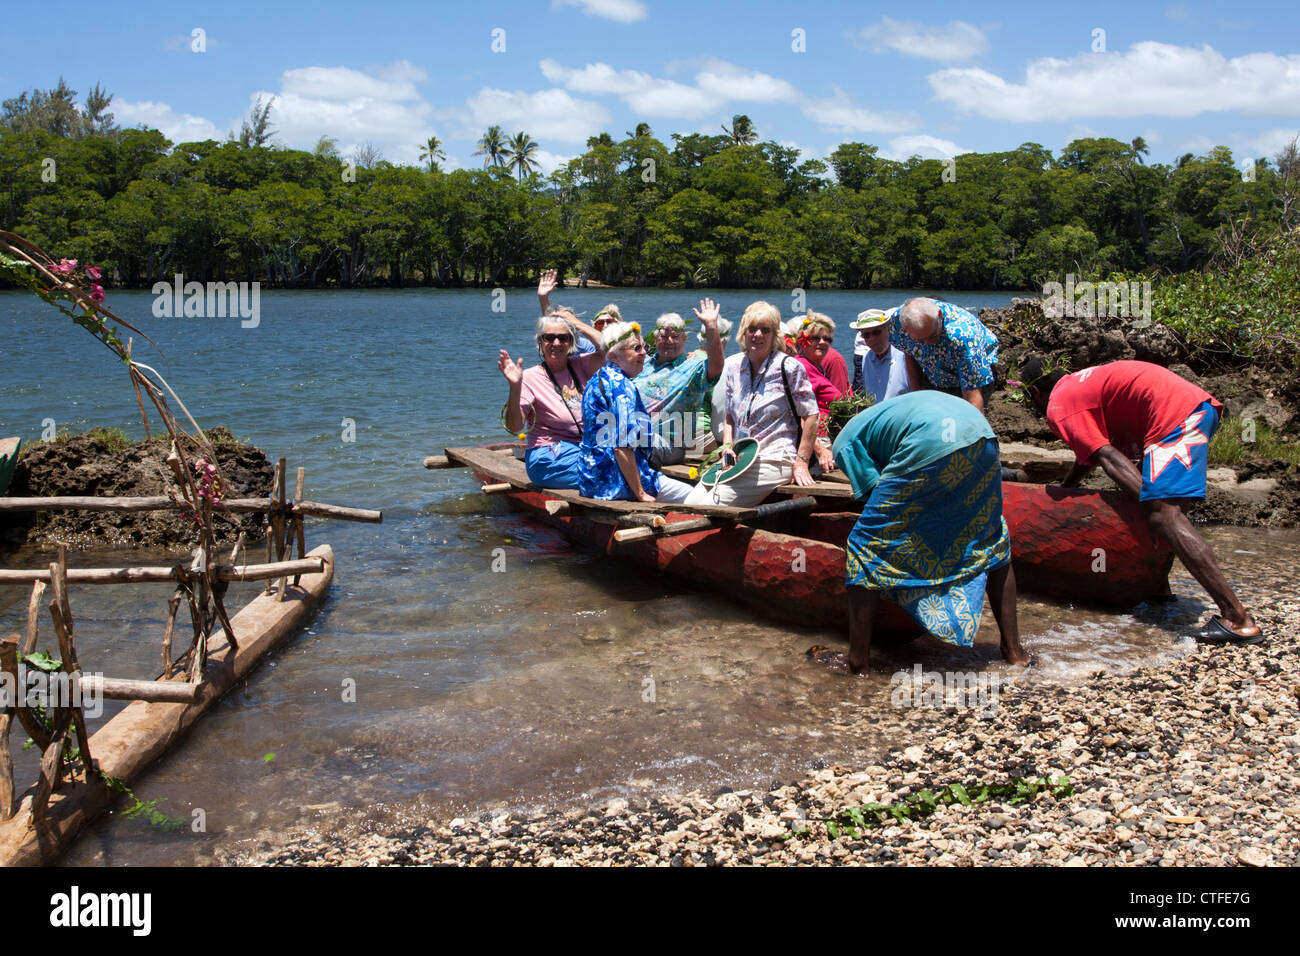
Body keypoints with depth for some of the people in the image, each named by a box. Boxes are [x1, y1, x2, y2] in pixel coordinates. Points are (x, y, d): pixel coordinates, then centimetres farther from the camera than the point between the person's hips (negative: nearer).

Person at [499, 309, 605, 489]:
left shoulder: (579, 366, 8)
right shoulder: (531, 378, -7)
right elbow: (515, 426, -16)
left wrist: (578, 324, -5)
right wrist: (515, 387, -31)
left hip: (585, 451, 5)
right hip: (549, 459, -5)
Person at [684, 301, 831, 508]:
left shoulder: (789, 368, -5)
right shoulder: (734, 370, 13)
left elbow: (810, 415, -4)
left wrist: (801, 463, -8)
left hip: (774, 461, -6)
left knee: (710, 507, -22)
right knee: (690, 503, -12)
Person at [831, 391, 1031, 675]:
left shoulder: (845, 442, 21)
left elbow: (876, 494, 10)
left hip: (931, 446, -7)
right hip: (981, 432, 7)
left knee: (866, 547, 7)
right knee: (990, 541, 27)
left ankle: (857, 662, 7)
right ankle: (1013, 649, 33)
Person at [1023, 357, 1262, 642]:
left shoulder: (1058, 408, -2)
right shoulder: (1077, 384, 27)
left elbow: (1108, 458, -14)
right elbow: (1089, 454, 39)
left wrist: (1152, 504, -20)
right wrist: (1062, 490, 51)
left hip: (1176, 416, -10)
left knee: (1164, 516, -19)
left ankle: (1238, 619, -25)